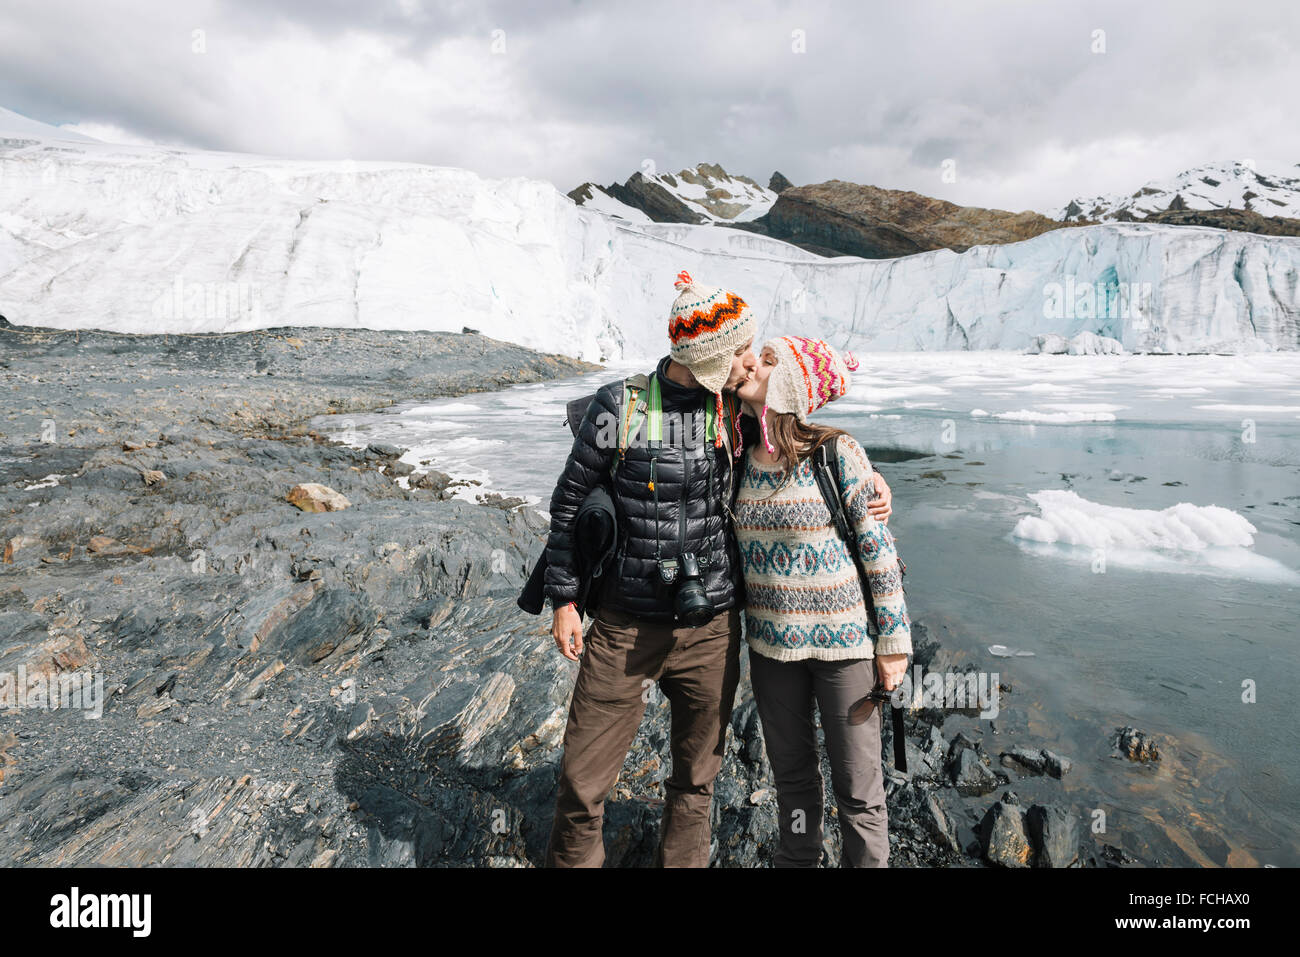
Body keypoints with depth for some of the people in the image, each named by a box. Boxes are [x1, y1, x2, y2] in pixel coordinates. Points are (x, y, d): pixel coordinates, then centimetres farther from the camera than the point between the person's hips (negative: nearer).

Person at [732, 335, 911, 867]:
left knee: (857, 784, 8)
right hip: (771, 642, 5)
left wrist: (894, 642, -8)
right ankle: (797, 859, 40)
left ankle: (867, 862, 31)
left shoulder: (836, 454, -13)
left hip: (844, 641, -4)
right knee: (791, 774, 20)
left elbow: (879, 550, -10)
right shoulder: (743, 458, 0)